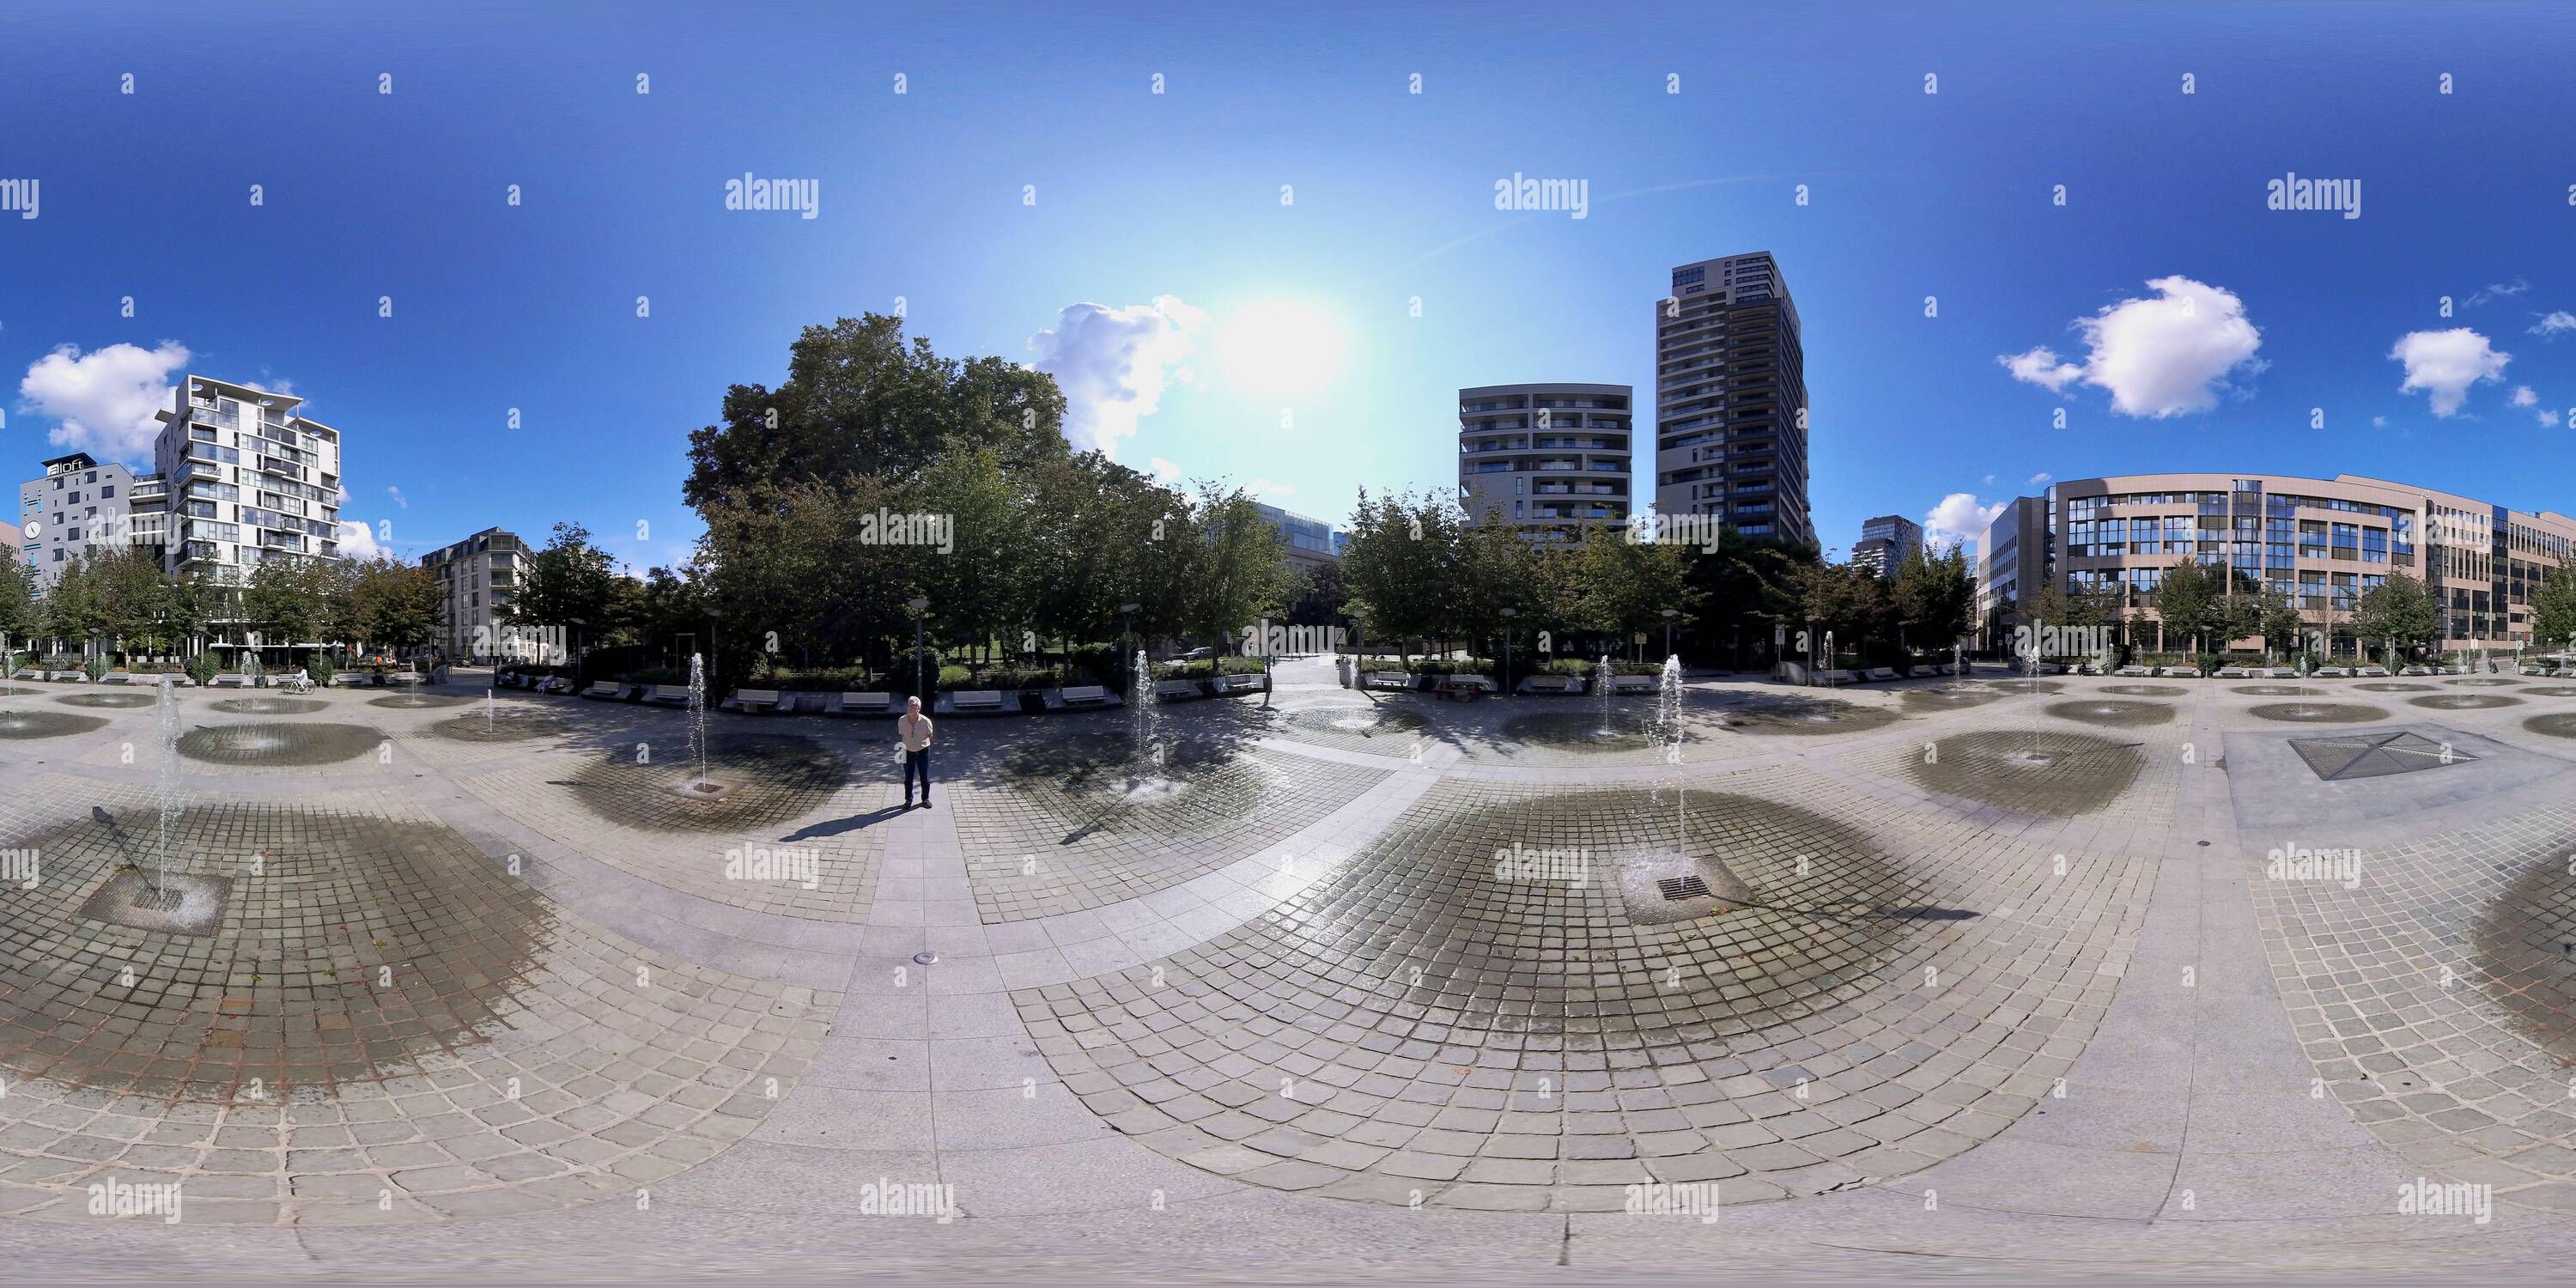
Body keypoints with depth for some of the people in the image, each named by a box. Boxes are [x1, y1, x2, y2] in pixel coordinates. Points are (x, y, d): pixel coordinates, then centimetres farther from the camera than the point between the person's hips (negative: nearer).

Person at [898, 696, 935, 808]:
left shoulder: (925, 721, -20)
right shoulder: (902, 721, -14)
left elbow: (930, 735, -1)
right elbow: (900, 734, 6)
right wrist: (901, 745, 3)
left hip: (923, 752, -1)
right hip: (908, 752, 1)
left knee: (925, 777, 8)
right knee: (908, 778, 8)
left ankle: (925, 799, 27)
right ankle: (908, 799, 26)